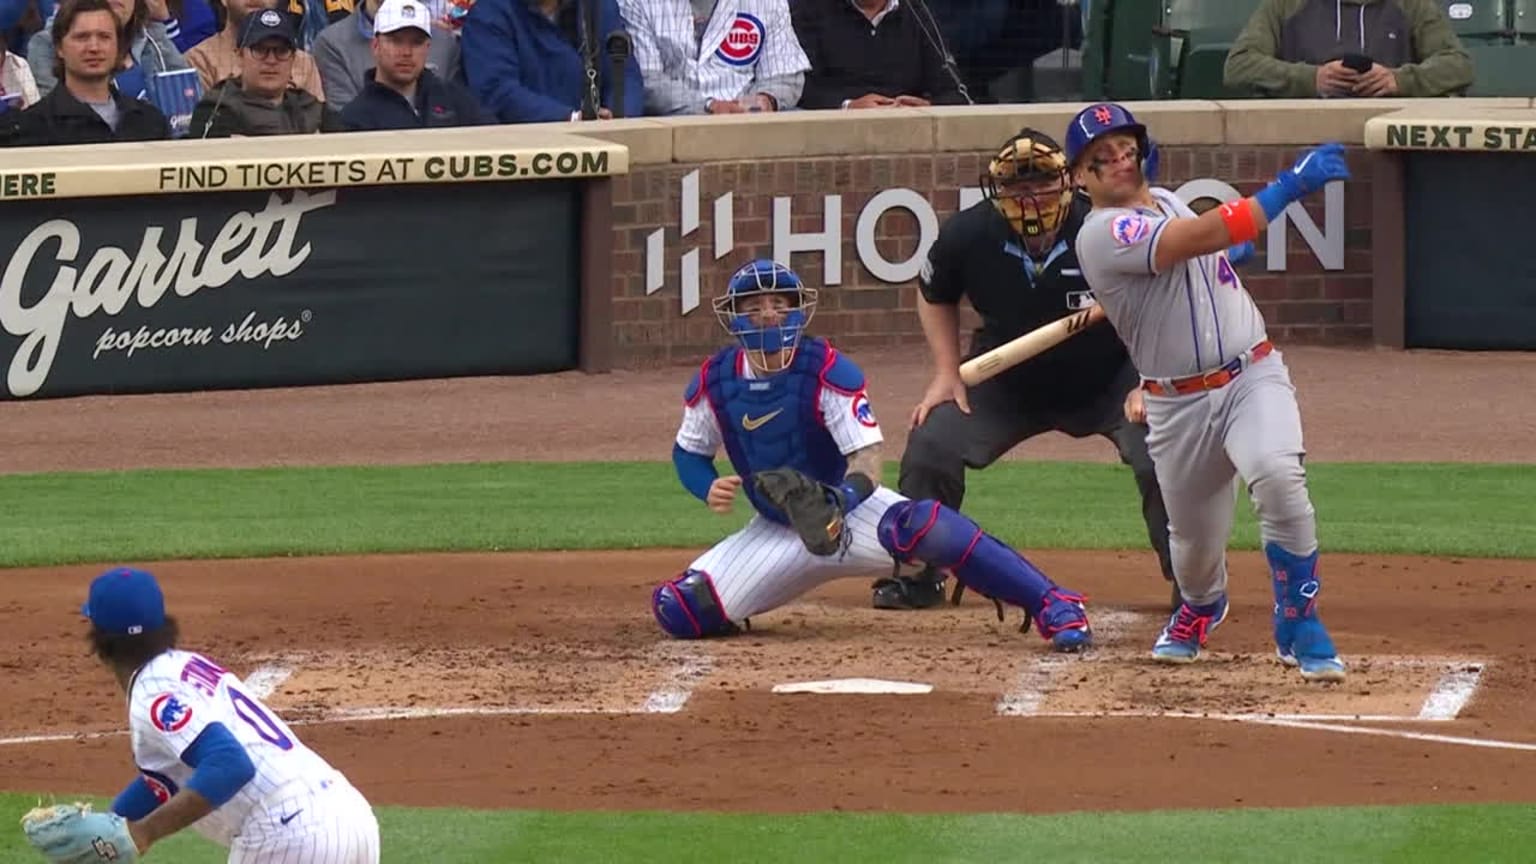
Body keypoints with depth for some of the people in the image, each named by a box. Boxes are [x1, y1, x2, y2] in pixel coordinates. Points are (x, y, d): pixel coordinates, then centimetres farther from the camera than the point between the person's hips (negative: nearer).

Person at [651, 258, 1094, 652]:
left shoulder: (828, 370, -19)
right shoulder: (713, 382, -9)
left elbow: (867, 465, -24)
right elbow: (688, 452, 8)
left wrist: (836, 506, -46)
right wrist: (709, 488, -16)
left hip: (851, 511, -4)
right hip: (776, 532, 4)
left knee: (921, 525, -37)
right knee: (677, 609, -12)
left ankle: (1054, 607, -40)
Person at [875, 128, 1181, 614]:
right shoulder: (968, 235, -20)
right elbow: (935, 295, 4)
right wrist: (947, 373, -4)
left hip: (1107, 381, -2)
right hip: (1010, 386, 2)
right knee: (930, 447, -11)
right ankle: (917, 578, 9)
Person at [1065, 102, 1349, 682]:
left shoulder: (1165, 201, 11)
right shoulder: (1103, 235, -15)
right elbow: (1208, 235, -26)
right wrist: (1291, 185, -28)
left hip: (1254, 376, 3)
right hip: (1179, 405, -3)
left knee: (1278, 476, -26)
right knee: (1194, 541, 9)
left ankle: (1300, 626, -14)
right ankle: (1200, 607, 48)